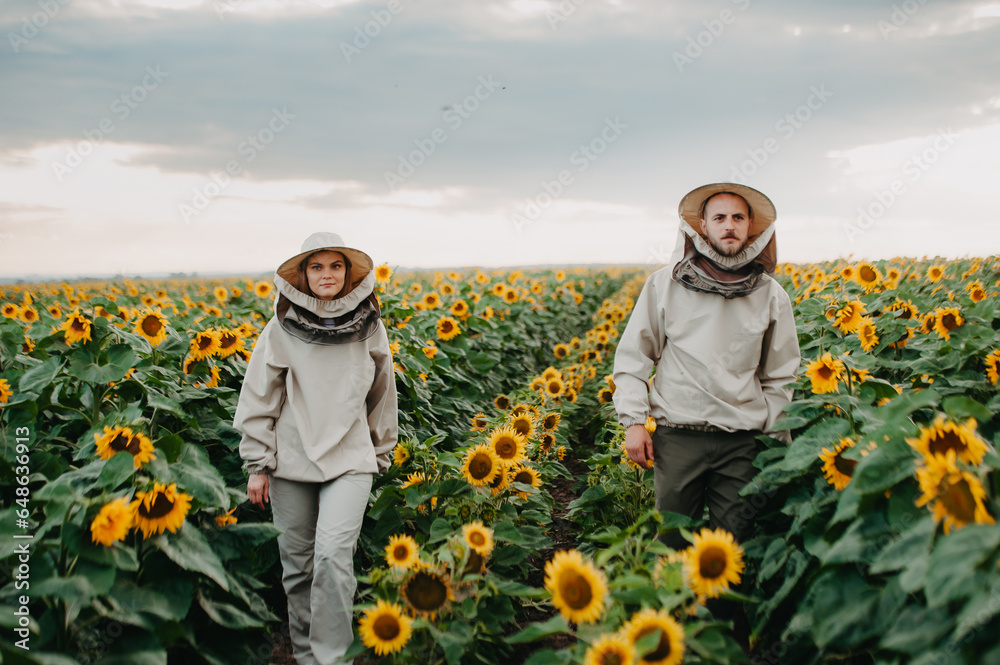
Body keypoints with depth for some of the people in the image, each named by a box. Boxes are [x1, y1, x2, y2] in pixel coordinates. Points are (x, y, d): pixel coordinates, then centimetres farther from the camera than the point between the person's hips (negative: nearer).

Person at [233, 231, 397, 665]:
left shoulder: (369, 327, 3)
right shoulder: (282, 328, -2)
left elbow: (382, 397, 14)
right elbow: (258, 400, 2)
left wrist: (380, 456, 17)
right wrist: (257, 465, -1)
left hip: (350, 459, -1)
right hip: (291, 461, 1)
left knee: (333, 554, -17)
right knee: (296, 563, 10)